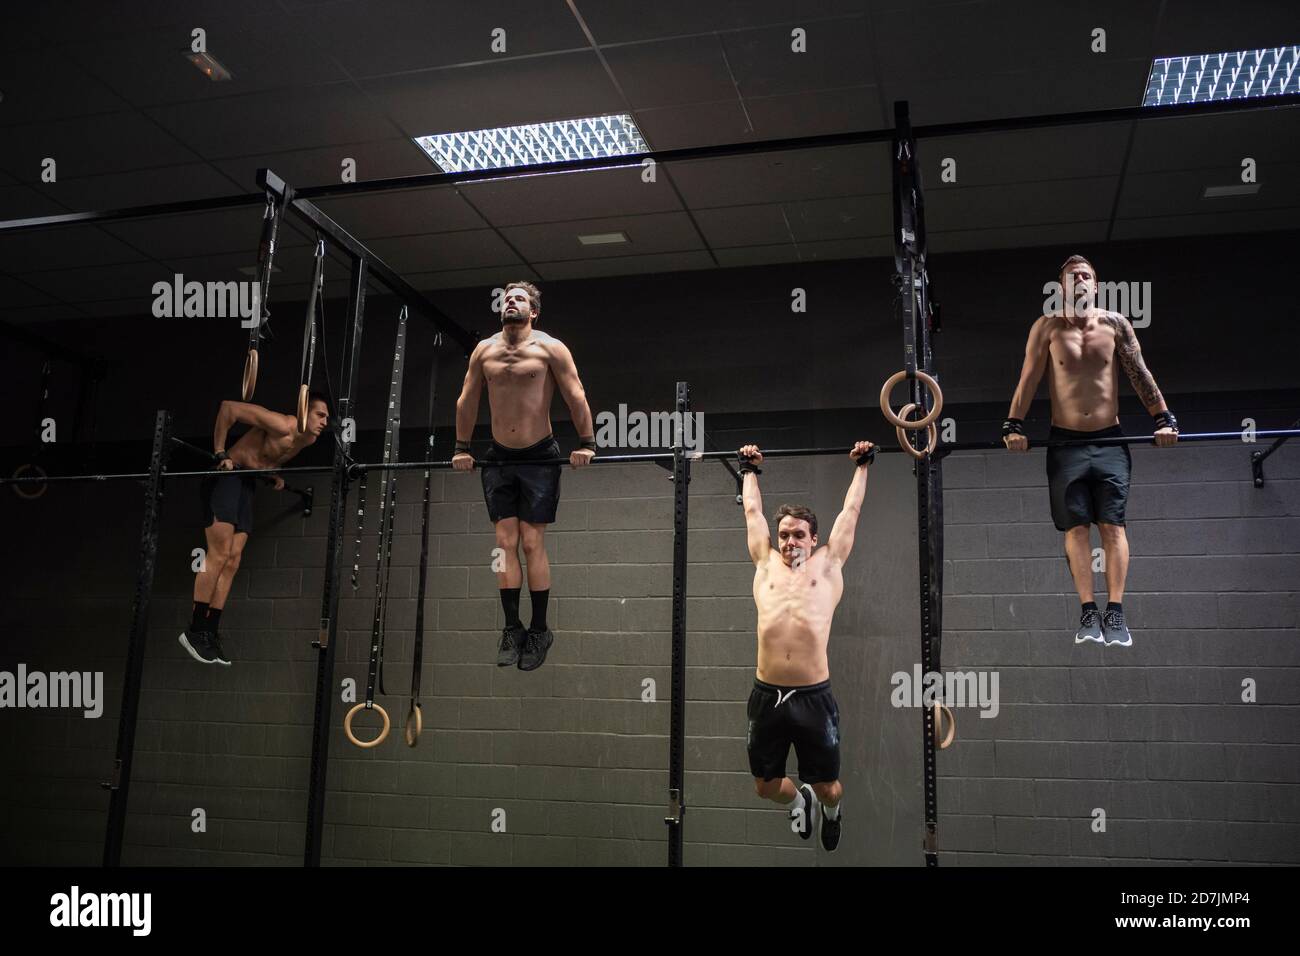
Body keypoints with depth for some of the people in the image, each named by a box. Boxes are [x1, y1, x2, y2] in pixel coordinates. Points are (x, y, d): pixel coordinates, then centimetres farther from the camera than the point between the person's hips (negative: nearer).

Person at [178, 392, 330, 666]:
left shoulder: (309, 440, 5)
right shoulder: (281, 425, -21)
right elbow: (229, 407, -20)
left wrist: (274, 475, 9)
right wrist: (221, 454, -19)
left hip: (245, 484, 9)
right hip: (226, 476, -9)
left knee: (232, 562, 3)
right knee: (219, 553, -15)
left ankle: (210, 633, 5)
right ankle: (195, 630, -11)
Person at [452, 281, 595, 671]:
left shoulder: (549, 348, -5)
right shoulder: (484, 350, 7)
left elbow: (576, 397, -7)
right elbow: (467, 400, 14)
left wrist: (586, 443, -13)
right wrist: (462, 447, 12)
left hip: (539, 457, -4)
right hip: (499, 458, 4)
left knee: (532, 543, -4)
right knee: (506, 542, 1)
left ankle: (539, 630, 6)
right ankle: (512, 628, 7)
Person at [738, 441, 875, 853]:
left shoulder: (828, 564, 8)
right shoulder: (765, 564, 11)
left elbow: (851, 510, 16)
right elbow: (753, 510, 23)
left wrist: (862, 465, 24)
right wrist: (750, 470, 33)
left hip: (814, 695, -2)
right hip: (766, 695, 2)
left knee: (827, 786, 10)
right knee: (765, 785, 12)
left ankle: (830, 808, 45)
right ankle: (799, 798, 45)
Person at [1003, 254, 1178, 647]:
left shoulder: (1115, 323, 4)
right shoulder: (1048, 327, 2)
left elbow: (1140, 374, 4)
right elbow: (1028, 379, -2)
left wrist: (1163, 419, -1)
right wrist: (1014, 426, -11)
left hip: (1109, 439, 1)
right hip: (1065, 442, 0)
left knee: (1112, 525, -4)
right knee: (1076, 527, -2)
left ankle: (1115, 613, -3)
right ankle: (1088, 612, 0)